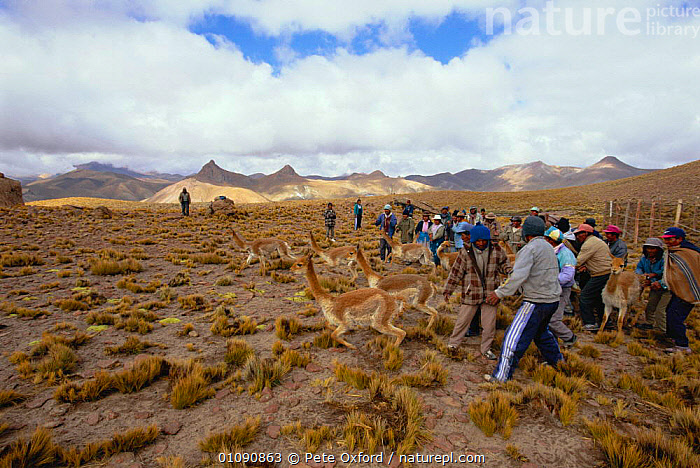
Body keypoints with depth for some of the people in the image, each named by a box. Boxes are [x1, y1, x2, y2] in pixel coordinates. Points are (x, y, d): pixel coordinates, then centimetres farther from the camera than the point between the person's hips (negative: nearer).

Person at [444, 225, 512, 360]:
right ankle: (453, 344, 26)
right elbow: (456, 271, -1)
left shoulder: (496, 249, -1)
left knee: (489, 324, 8)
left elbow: (503, 264, 16)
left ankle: (486, 349, 28)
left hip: (490, 294, 2)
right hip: (470, 293, -2)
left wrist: (509, 271, -7)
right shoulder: (466, 251, -6)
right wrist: (448, 290, 0)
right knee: (463, 320, 7)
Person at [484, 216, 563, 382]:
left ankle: (502, 376, -1)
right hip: (552, 300, 10)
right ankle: (557, 360, 47)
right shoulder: (548, 247, 13)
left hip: (537, 303, -9)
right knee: (541, 332, 31)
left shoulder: (530, 248, -16)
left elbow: (518, 276, -24)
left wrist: (500, 293, -18)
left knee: (514, 337, -5)